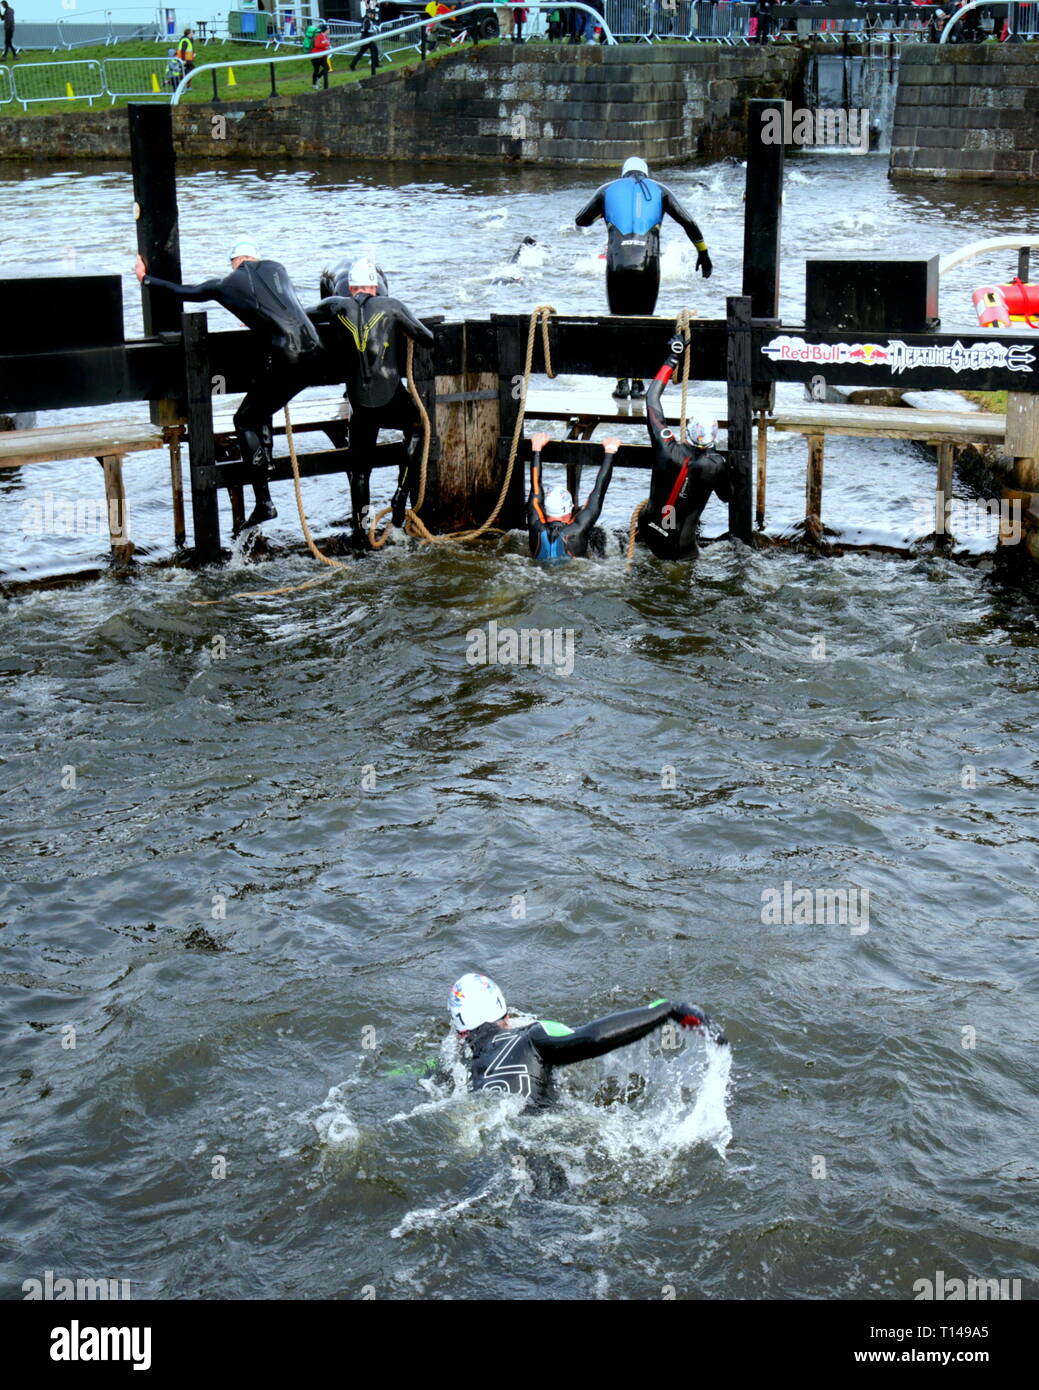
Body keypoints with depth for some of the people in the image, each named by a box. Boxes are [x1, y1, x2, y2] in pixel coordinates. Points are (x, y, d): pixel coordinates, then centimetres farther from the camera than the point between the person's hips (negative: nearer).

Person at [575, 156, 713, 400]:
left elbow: (580, 220, 23)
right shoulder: (659, 190, 17)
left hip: (617, 265, 0)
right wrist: (703, 253, 24)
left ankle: (622, 381, 1)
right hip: (648, 264, 0)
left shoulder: (608, 190, 16)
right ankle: (638, 382, 5)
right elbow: (688, 223, 15)